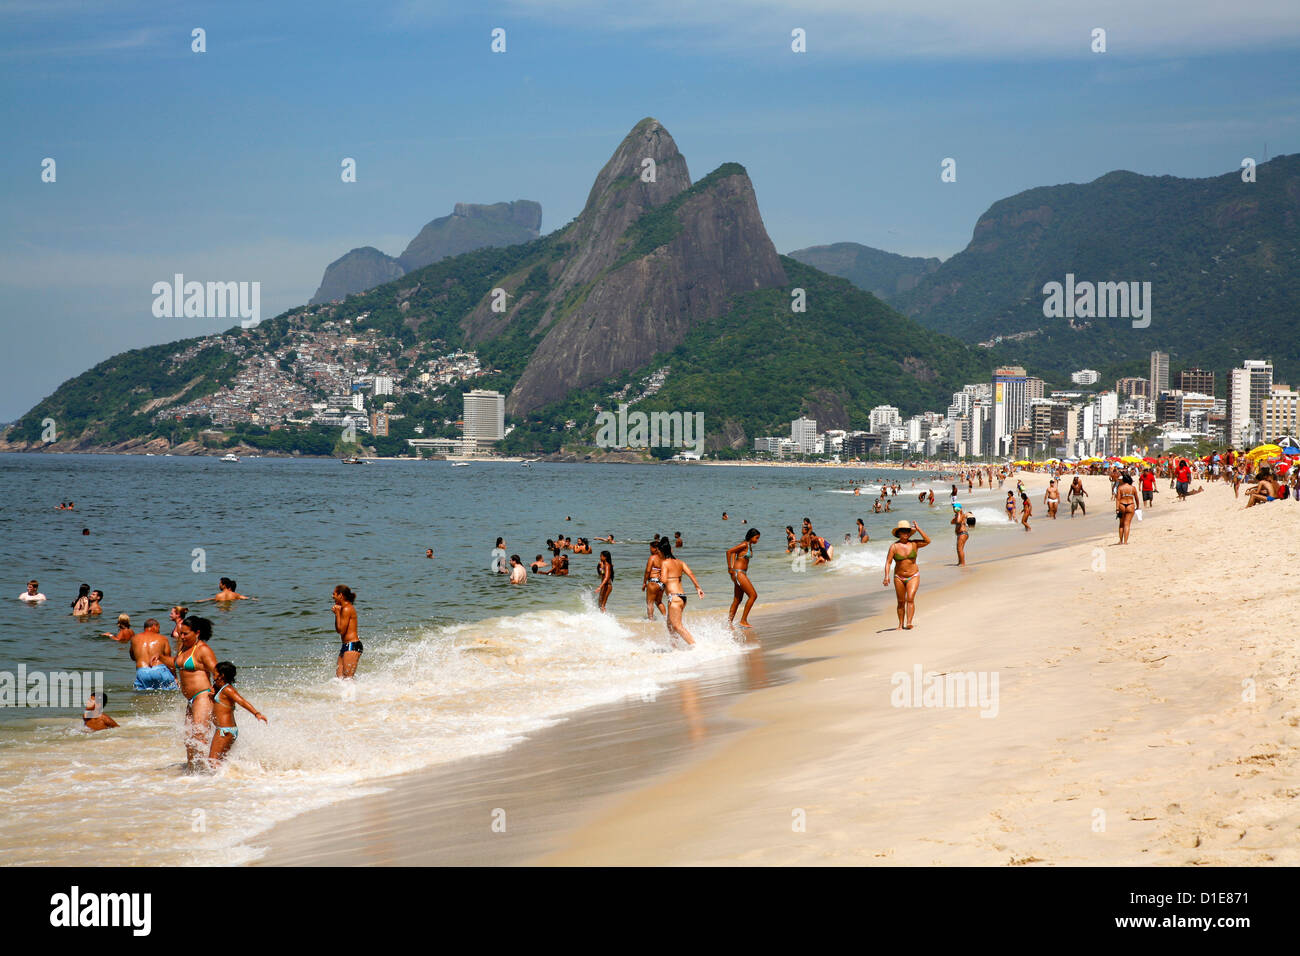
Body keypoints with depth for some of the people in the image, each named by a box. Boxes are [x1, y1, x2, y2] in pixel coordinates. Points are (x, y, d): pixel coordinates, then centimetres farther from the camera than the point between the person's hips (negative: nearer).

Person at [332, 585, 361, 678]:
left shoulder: (347, 609, -14)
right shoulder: (343, 608, 16)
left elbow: (341, 630, -17)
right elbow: (338, 629, 18)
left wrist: (337, 613, -11)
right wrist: (337, 613, 9)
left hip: (352, 646, -10)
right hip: (346, 646, 10)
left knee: (347, 678, -11)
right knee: (339, 677, 7)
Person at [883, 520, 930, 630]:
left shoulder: (914, 544, -1)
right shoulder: (894, 546, -4)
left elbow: (927, 541, -16)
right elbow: (888, 562, -6)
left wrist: (918, 529, -15)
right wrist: (886, 576, -19)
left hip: (913, 576, -1)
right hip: (899, 578, 1)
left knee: (910, 598, -17)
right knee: (901, 602, 7)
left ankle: (909, 623, -25)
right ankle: (901, 625, 19)